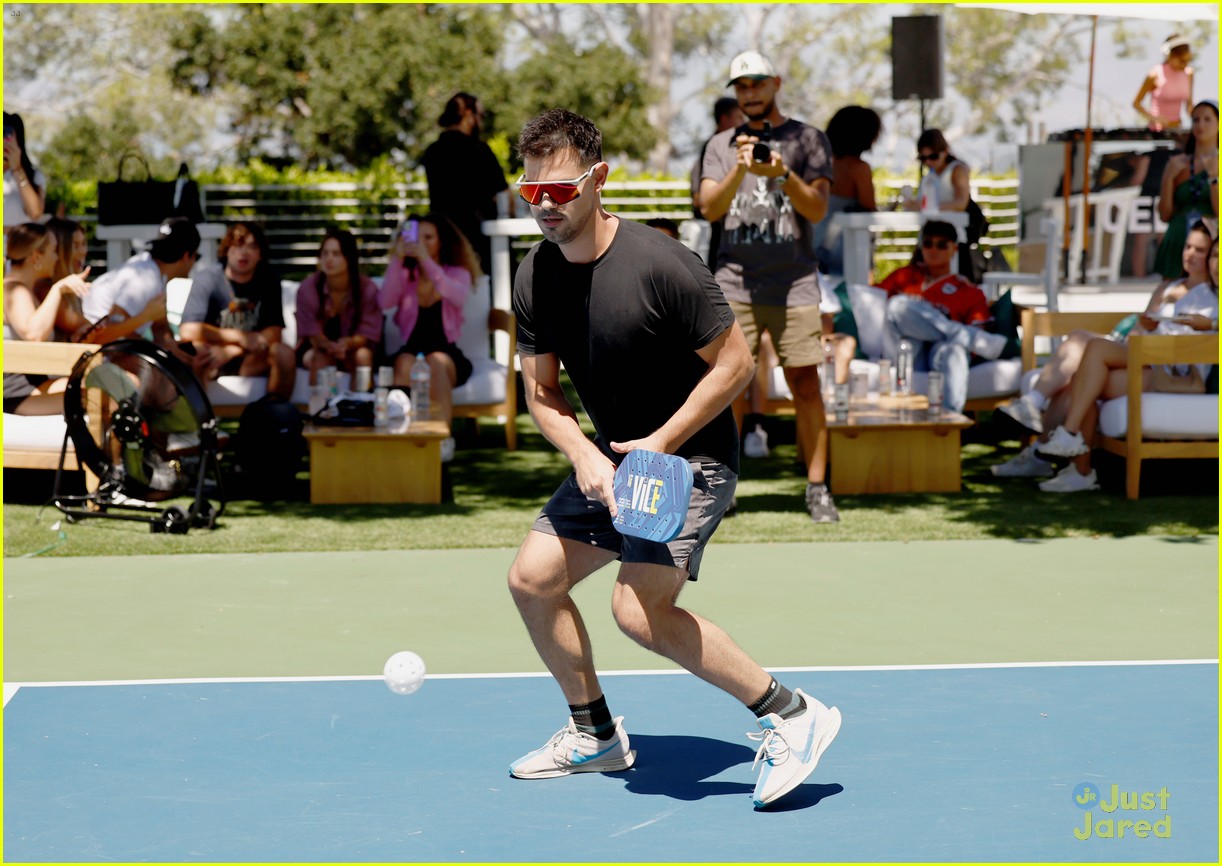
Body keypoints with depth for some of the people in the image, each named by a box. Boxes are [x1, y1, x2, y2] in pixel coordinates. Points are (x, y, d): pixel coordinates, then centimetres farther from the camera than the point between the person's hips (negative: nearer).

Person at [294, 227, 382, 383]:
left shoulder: (368, 289, -16)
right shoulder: (307, 288, -15)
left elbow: (368, 333, -14)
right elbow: (311, 331, -16)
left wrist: (348, 343, -39)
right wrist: (329, 345, -40)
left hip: (353, 346, 0)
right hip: (319, 347, 0)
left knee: (363, 355, -32)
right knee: (318, 358, -33)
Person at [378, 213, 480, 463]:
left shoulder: (458, 273, 8)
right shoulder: (405, 275, 10)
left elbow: (457, 297, -18)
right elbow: (385, 302, -11)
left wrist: (426, 260, -24)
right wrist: (398, 258, -16)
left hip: (447, 355, -1)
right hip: (411, 350, 1)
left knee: (435, 362, -36)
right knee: (405, 363, -35)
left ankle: (443, 438, -39)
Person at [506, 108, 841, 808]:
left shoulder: (660, 265, -23)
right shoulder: (534, 279, -3)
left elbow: (735, 363, -17)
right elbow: (543, 391, 4)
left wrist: (658, 445, -20)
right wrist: (584, 455, -15)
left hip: (689, 455, -8)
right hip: (610, 458, 8)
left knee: (640, 609, -21)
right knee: (533, 578, 7)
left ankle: (791, 715, -11)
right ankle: (596, 734, 25)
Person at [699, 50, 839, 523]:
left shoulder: (807, 139, 8)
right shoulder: (721, 145, 12)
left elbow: (817, 209, -1)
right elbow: (710, 209, 0)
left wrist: (784, 175, -18)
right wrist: (739, 171, -16)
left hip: (793, 284, -1)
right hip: (734, 283, 1)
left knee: (806, 384, -2)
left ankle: (817, 488, 6)